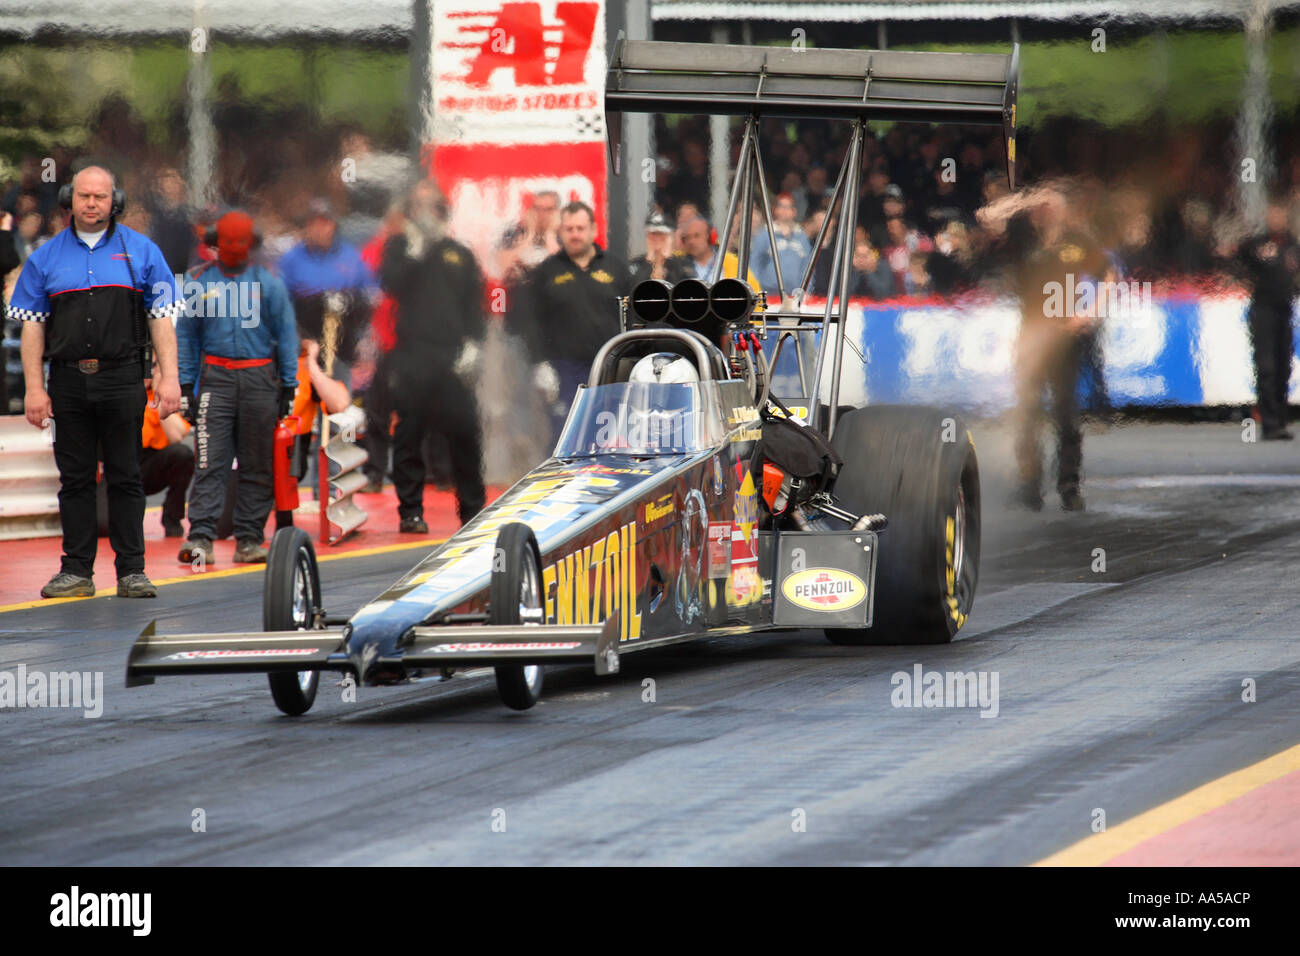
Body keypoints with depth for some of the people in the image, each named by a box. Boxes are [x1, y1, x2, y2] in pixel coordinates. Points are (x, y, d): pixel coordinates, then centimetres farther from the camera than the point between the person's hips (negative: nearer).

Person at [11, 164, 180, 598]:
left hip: (122, 380, -1)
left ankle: (132, 570, 4)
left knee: (125, 477, 0)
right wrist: (34, 388, 1)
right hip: (68, 381, 1)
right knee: (75, 477, 4)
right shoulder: (46, 257, 9)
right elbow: (32, 326, 8)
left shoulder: (141, 252, 7)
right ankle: (76, 570, 9)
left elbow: (161, 318, 5)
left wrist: (168, 377, -3)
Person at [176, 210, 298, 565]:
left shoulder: (268, 283, 6)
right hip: (215, 377, -1)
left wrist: (289, 387, 2)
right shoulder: (201, 282, 8)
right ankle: (200, 538, -15)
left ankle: (249, 538, 9)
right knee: (209, 462, -9)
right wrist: (186, 385, 5)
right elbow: (186, 334, 11)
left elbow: (286, 335, 7)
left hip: (259, 379, 1)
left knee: (257, 465, 4)